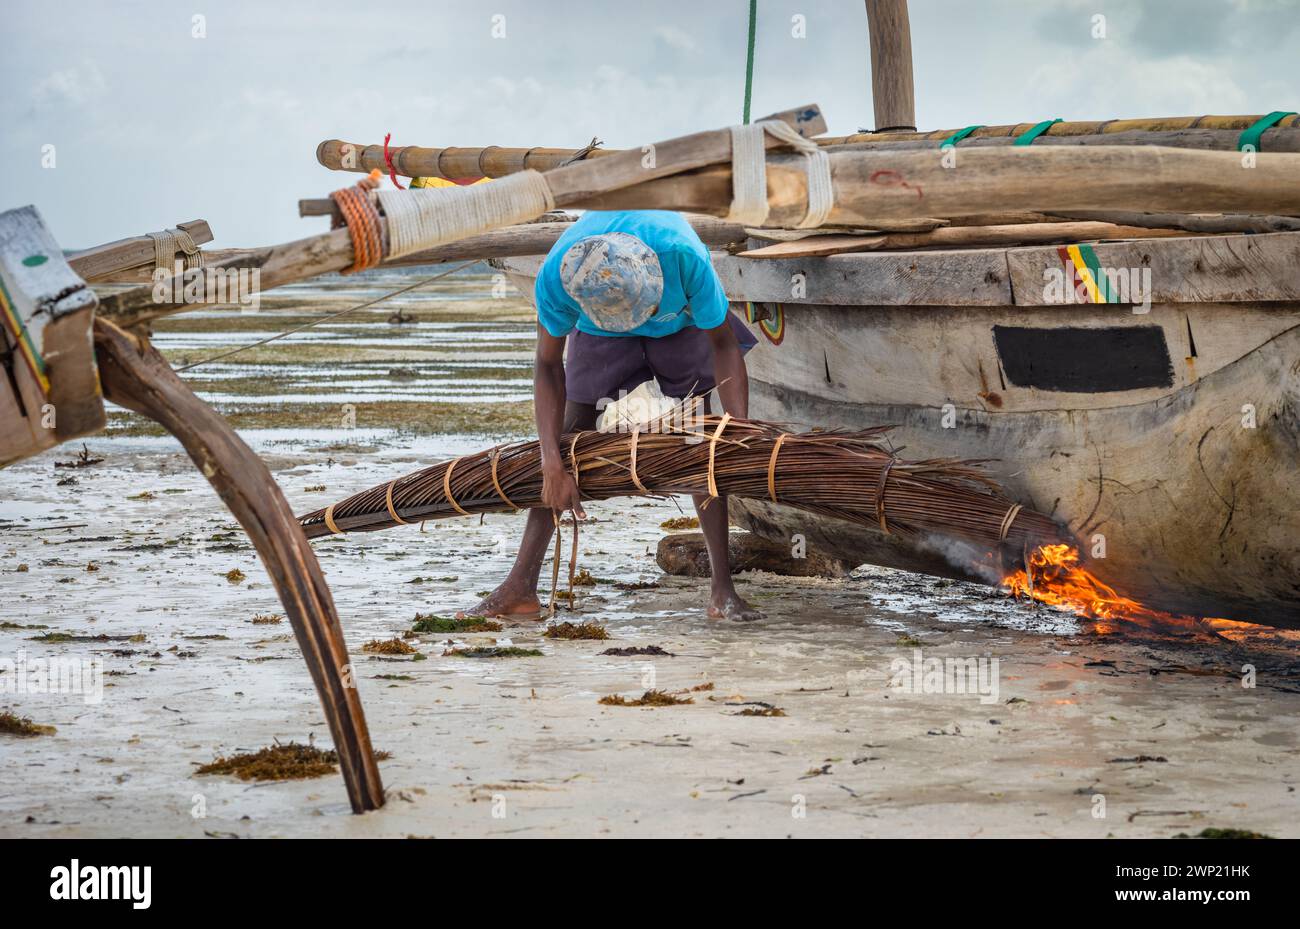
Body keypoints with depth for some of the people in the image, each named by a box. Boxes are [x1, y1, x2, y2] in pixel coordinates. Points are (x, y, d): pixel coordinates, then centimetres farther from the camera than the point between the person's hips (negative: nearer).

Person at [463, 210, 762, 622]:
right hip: (599, 331, 1)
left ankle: (722, 589, -12)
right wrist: (553, 463, -32)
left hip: (681, 321, -1)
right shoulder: (555, 275, -37)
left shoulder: (682, 256, -43)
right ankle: (519, 587, -5)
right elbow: (548, 367, -23)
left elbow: (723, 344, -29)